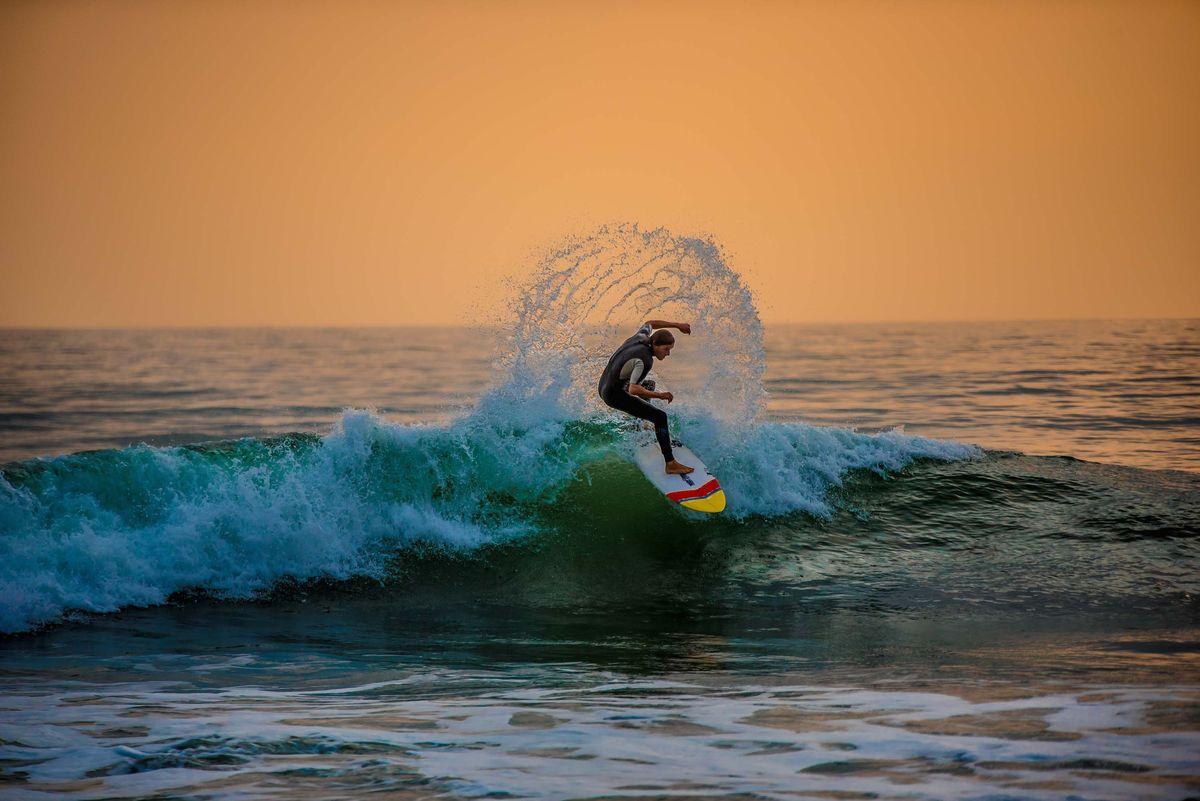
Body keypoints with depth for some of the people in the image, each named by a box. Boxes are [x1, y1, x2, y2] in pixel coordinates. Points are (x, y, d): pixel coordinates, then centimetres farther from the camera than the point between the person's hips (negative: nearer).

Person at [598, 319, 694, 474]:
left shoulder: (640, 338, -3)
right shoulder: (644, 360, -27)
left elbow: (650, 323, 21)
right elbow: (633, 390, -36)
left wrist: (677, 325, 19)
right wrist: (659, 395, -32)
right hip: (616, 396, -10)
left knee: (649, 385, 36)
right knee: (660, 417, -15)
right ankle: (671, 464, -19)